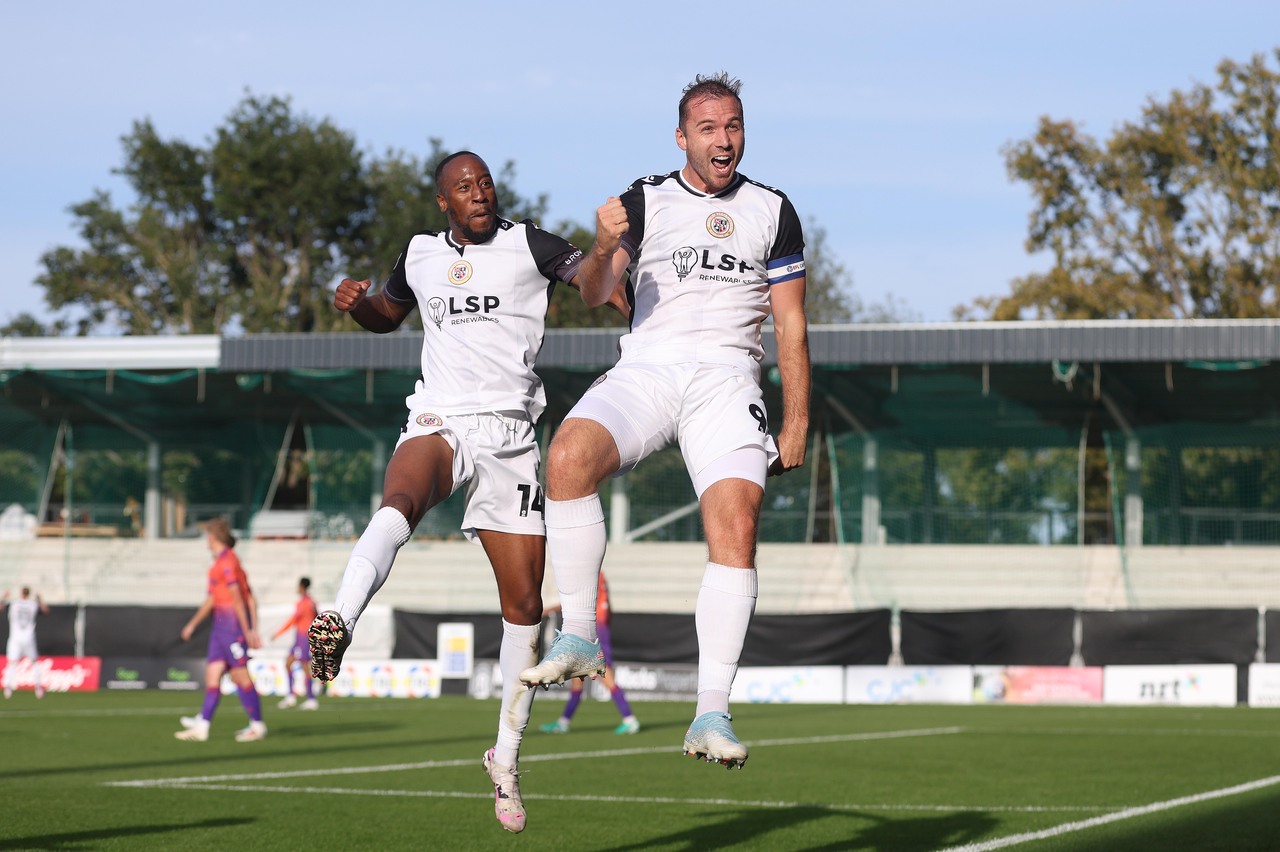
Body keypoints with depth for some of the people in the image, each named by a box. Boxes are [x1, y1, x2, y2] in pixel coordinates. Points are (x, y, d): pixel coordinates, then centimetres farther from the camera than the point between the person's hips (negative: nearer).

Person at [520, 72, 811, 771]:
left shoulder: (772, 211, 15)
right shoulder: (645, 200, 13)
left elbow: (791, 326, 15)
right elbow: (590, 296, 4)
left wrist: (796, 425, 9)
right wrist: (602, 250, -18)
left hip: (726, 378, 0)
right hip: (644, 370, 0)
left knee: (735, 522, -24)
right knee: (569, 455, -31)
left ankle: (711, 714, -25)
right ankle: (578, 636, -20)